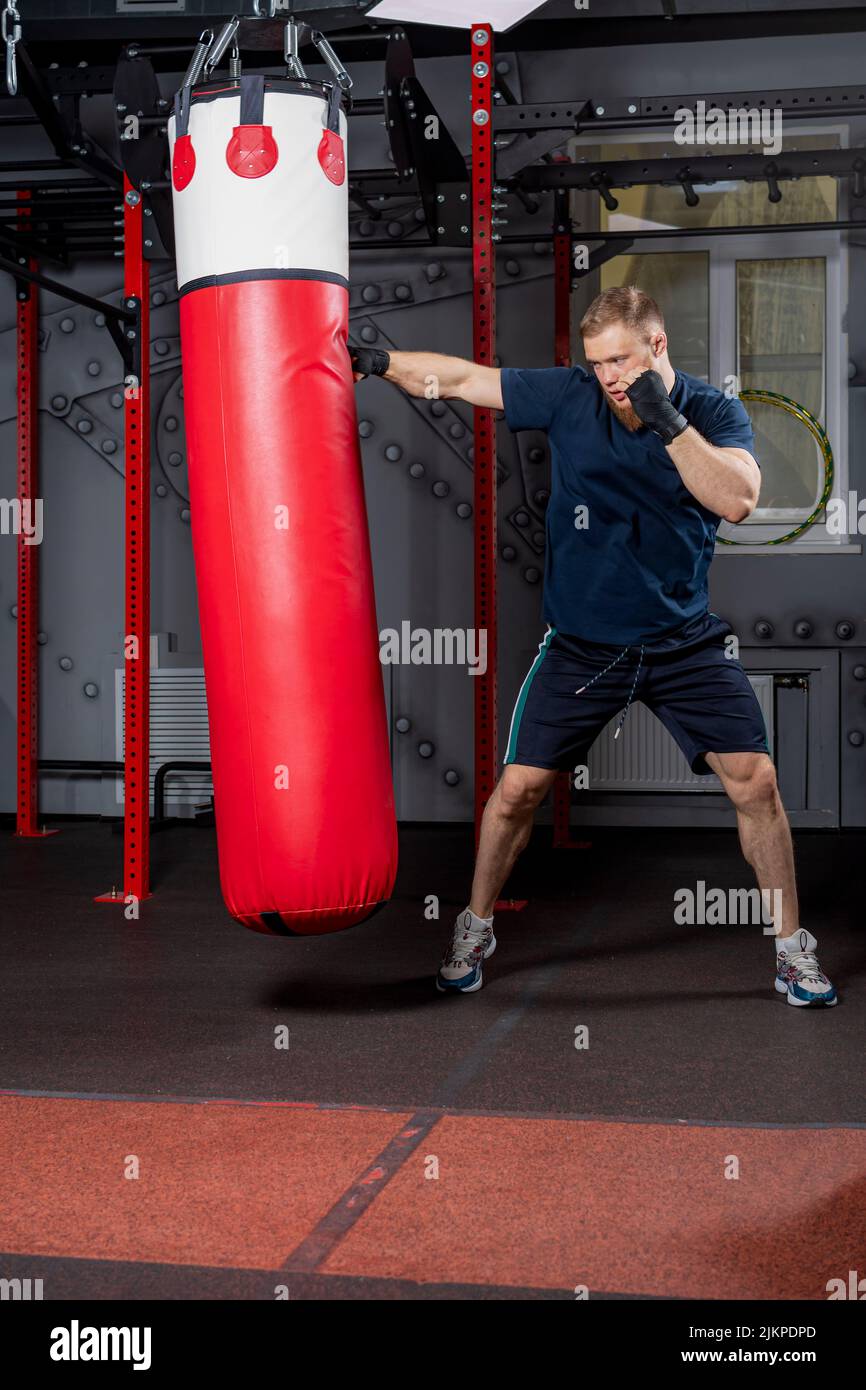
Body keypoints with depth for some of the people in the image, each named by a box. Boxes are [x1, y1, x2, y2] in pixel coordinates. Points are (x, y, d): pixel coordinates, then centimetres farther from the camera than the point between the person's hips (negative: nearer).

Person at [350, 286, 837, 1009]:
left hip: (685, 642, 0)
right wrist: (376, 361, -11)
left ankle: (793, 947, 12)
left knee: (756, 780, -6)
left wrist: (666, 421, -29)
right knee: (518, 789, 0)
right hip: (582, 645, 0)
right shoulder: (569, 395, -5)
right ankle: (476, 926, 24)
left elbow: (738, 500, -22)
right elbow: (462, 378, -2)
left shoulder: (716, 413, -6)